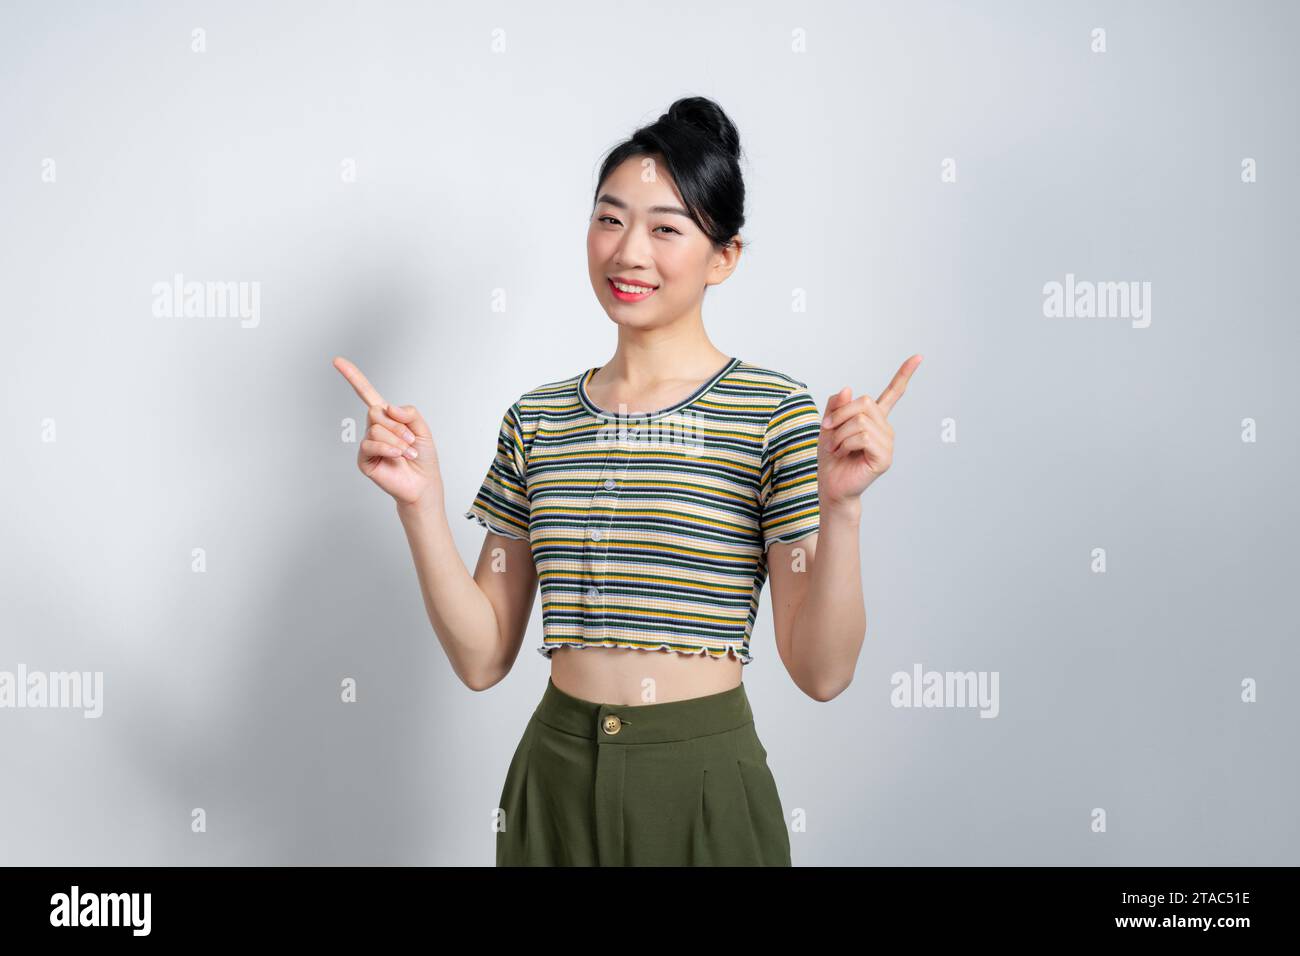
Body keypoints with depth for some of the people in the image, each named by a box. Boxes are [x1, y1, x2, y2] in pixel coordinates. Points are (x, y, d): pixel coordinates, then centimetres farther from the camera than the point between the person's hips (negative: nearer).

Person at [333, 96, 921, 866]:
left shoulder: (775, 411, -9)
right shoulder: (536, 420, 3)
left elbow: (822, 672, -12)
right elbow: (482, 658, 1)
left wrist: (841, 506, -25)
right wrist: (422, 504, -10)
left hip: (707, 786, -3)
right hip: (556, 780, 4)